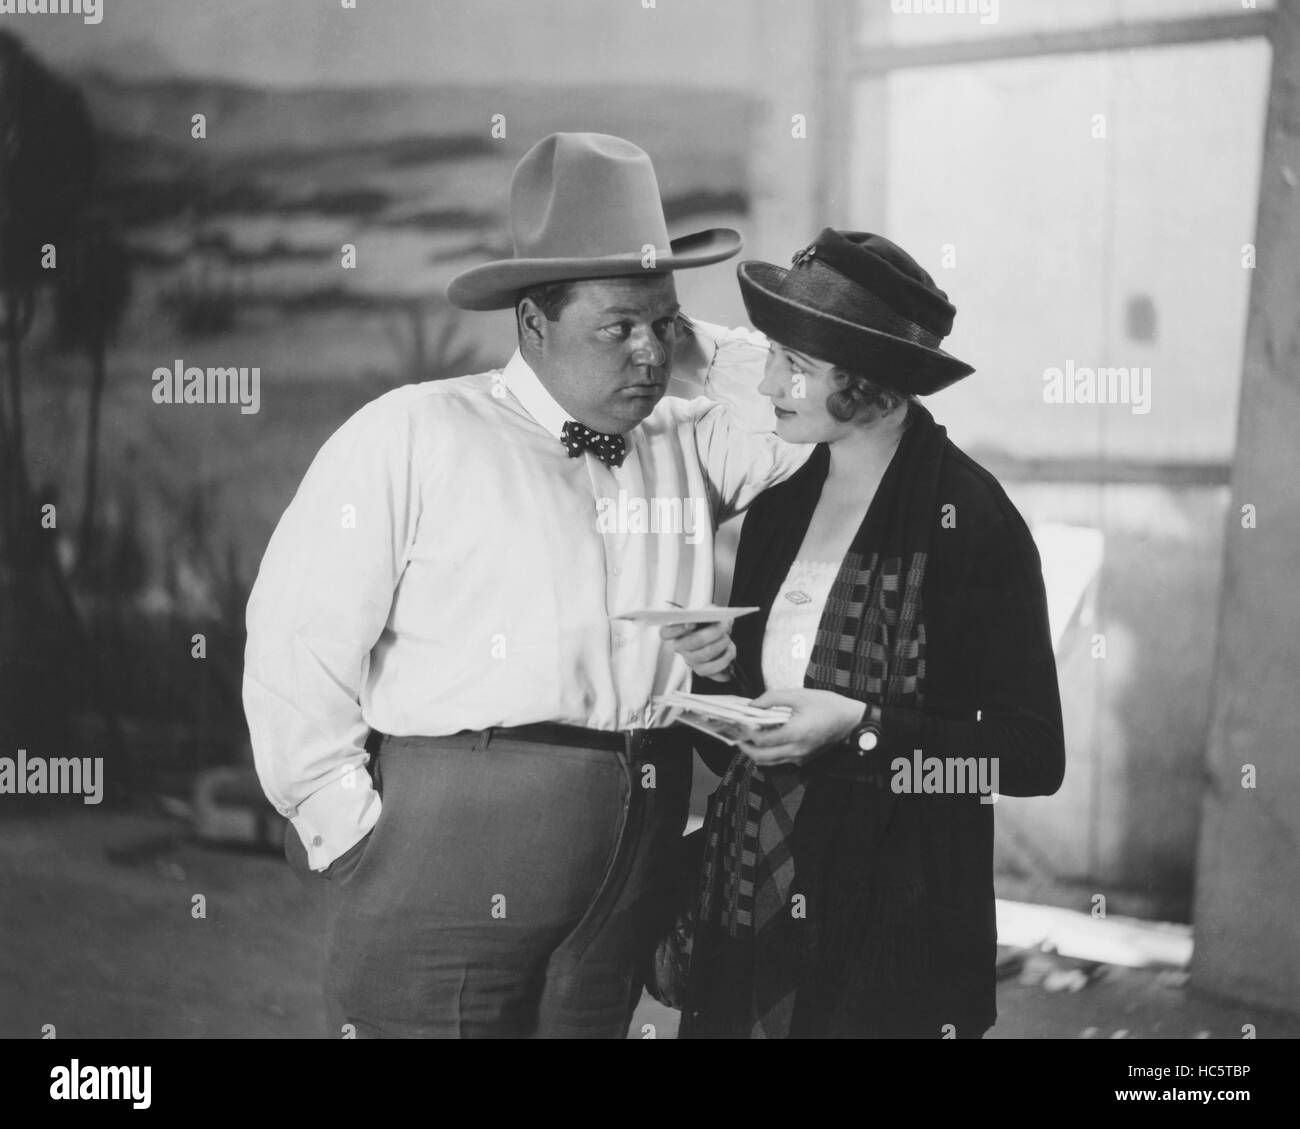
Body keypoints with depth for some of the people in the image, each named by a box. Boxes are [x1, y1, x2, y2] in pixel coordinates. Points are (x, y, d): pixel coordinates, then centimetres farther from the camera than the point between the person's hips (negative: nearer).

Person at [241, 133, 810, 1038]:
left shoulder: (689, 445, 12)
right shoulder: (409, 438, -5)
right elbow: (300, 645, -7)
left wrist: (698, 351, 3)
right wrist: (353, 834, -7)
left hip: (632, 864, 5)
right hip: (446, 848, -5)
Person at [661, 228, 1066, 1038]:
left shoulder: (972, 519, -11)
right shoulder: (778, 509, 7)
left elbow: (1032, 756, -12)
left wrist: (861, 728, -19)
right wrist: (724, 667, -4)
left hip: (893, 937, -6)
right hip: (748, 915, 6)